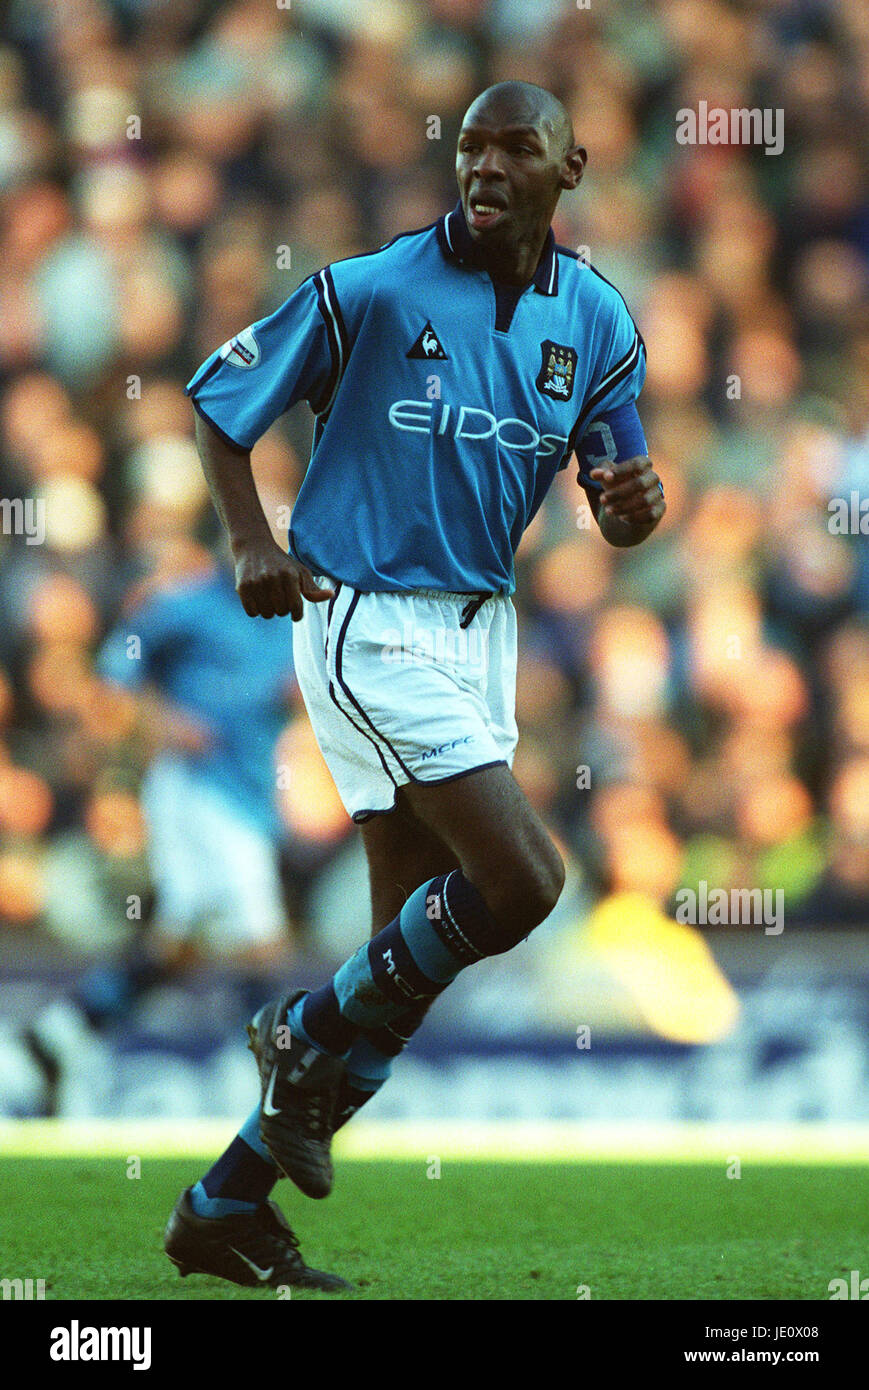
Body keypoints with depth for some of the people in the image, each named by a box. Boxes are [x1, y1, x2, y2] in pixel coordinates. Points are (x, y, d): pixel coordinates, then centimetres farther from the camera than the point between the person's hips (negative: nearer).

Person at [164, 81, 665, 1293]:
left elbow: (615, 512, 8)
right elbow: (217, 400, 0)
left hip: (480, 629, 7)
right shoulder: (369, 292, -10)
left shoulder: (597, 322, 4)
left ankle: (228, 1206, 16)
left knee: (417, 941, 6)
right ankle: (312, 1037, 6)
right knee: (521, 882, -19)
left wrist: (635, 506, -16)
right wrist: (251, 543, -14)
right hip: (367, 622, -7)